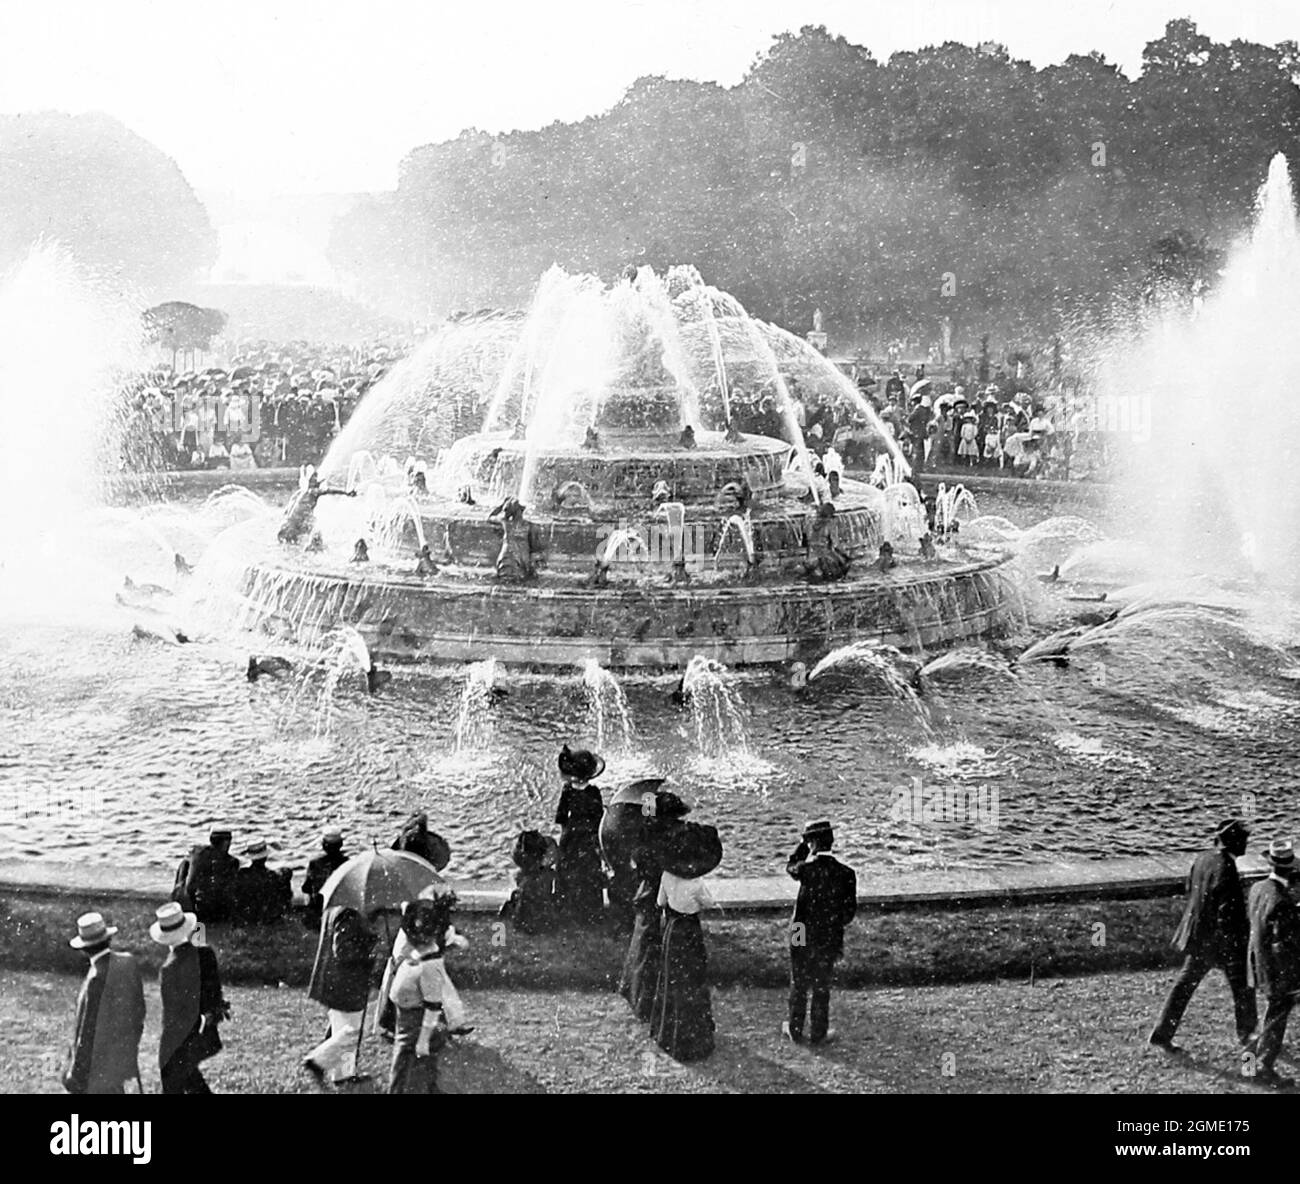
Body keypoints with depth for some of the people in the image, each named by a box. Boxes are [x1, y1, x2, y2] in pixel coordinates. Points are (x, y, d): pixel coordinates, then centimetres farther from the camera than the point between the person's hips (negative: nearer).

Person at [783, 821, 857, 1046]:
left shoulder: (807, 868, -15)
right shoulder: (845, 874, -11)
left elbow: (791, 866, 10)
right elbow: (850, 910, -5)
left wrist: (809, 850, 5)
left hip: (802, 934, -1)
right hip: (830, 937, 1)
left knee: (799, 984, 13)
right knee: (822, 986, 12)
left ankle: (795, 1029, 23)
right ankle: (818, 1033, 17)